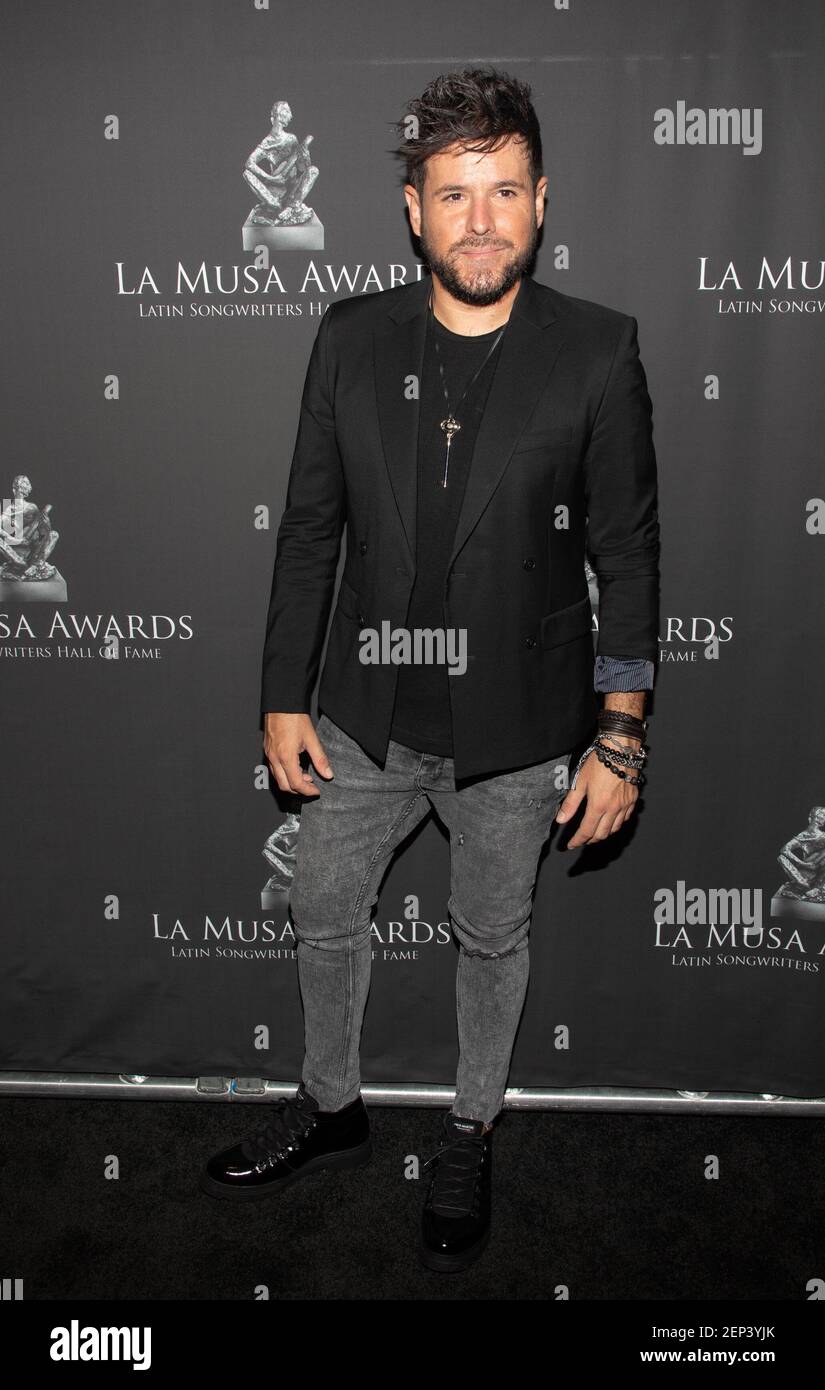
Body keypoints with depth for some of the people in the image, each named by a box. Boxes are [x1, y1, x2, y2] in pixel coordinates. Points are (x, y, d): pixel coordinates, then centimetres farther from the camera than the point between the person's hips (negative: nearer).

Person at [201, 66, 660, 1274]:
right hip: (367, 717, 3)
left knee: (493, 939, 16)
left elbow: (627, 553, -7)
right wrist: (285, 696, 2)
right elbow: (311, 528, 2)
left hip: (518, 733, -2)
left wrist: (620, 738, -9)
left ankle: (471, 1138, 43)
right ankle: (330, 1108, 46)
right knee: (323, 918, 18)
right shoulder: (352, 338, -2)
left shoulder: (597, 350, -9)